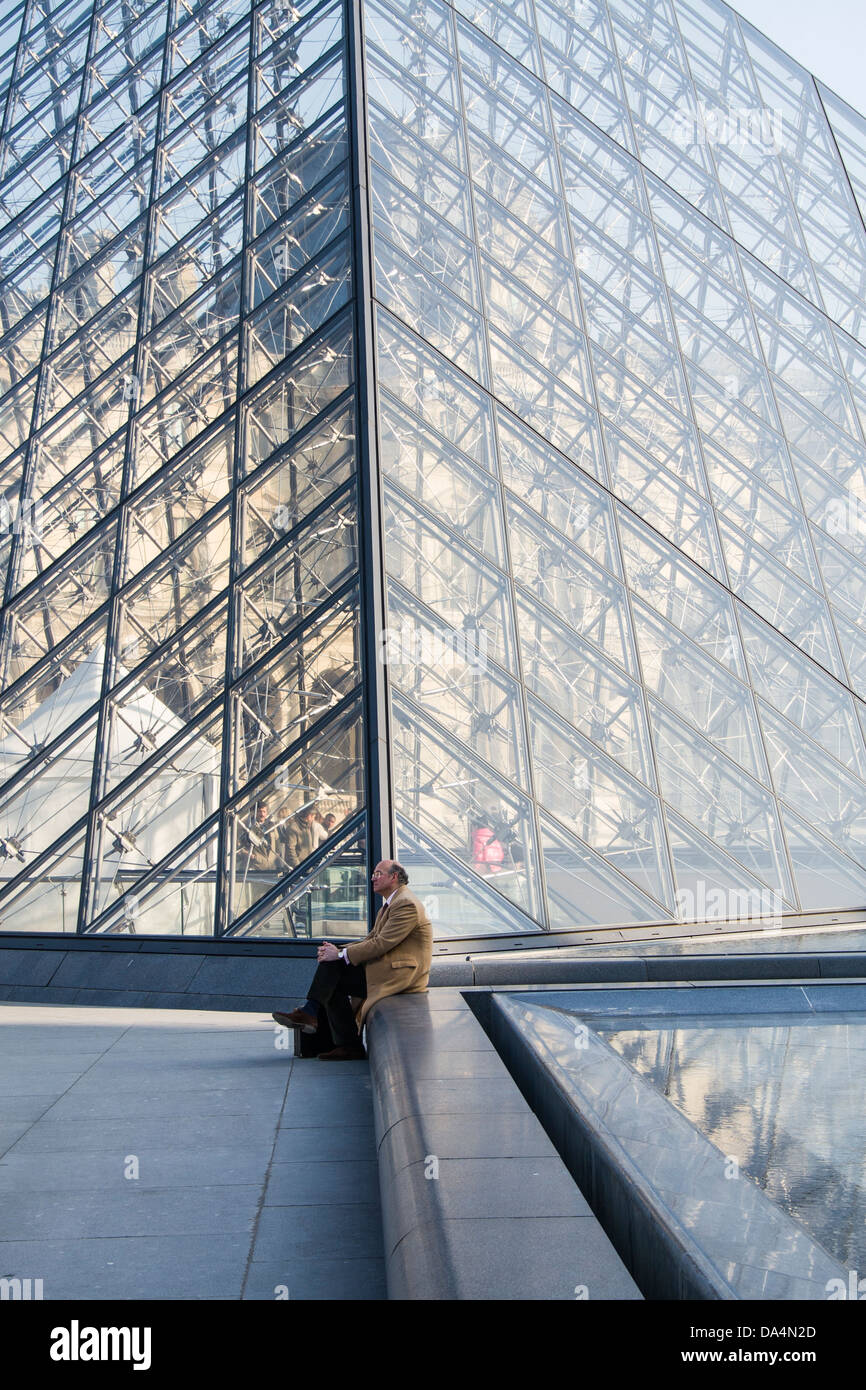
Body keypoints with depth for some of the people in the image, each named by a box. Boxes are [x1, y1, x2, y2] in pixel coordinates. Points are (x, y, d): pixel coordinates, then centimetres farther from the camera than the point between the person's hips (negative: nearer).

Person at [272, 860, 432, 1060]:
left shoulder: (406, 904, -15)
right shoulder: (389, 904, 19)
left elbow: (381, 943, -21)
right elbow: (371, 939, 15)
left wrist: (341, 954, -16)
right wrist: (338, 950, -1)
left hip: (398, 974, -10)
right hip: (388, 970, 10)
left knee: (332, 966, -14)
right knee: (333, 984, -4)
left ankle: (309, 1012, -3)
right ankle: (348, 1047, -1)